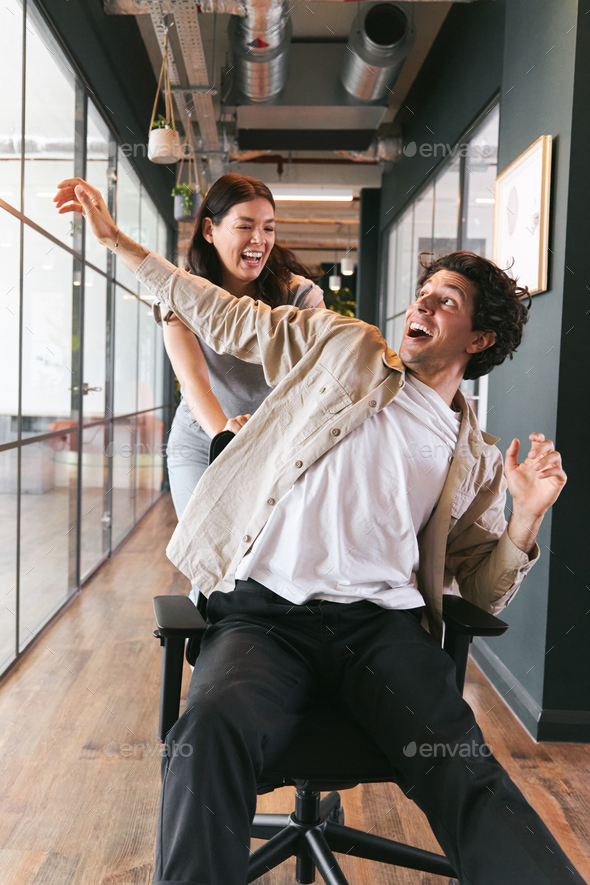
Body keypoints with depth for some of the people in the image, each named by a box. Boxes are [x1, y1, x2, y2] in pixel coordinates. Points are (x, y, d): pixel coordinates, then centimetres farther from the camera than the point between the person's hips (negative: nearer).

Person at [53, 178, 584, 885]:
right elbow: (226, 318, 19)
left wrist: (527, 515, 0)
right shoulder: (343, 346, 16)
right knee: (212, 728, -33)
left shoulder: (475, 460, 18)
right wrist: (114, 238, 19)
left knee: (465, 772, -28)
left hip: (384, 621, 1)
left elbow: (482, 592, 19)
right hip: (264, 608, 0)